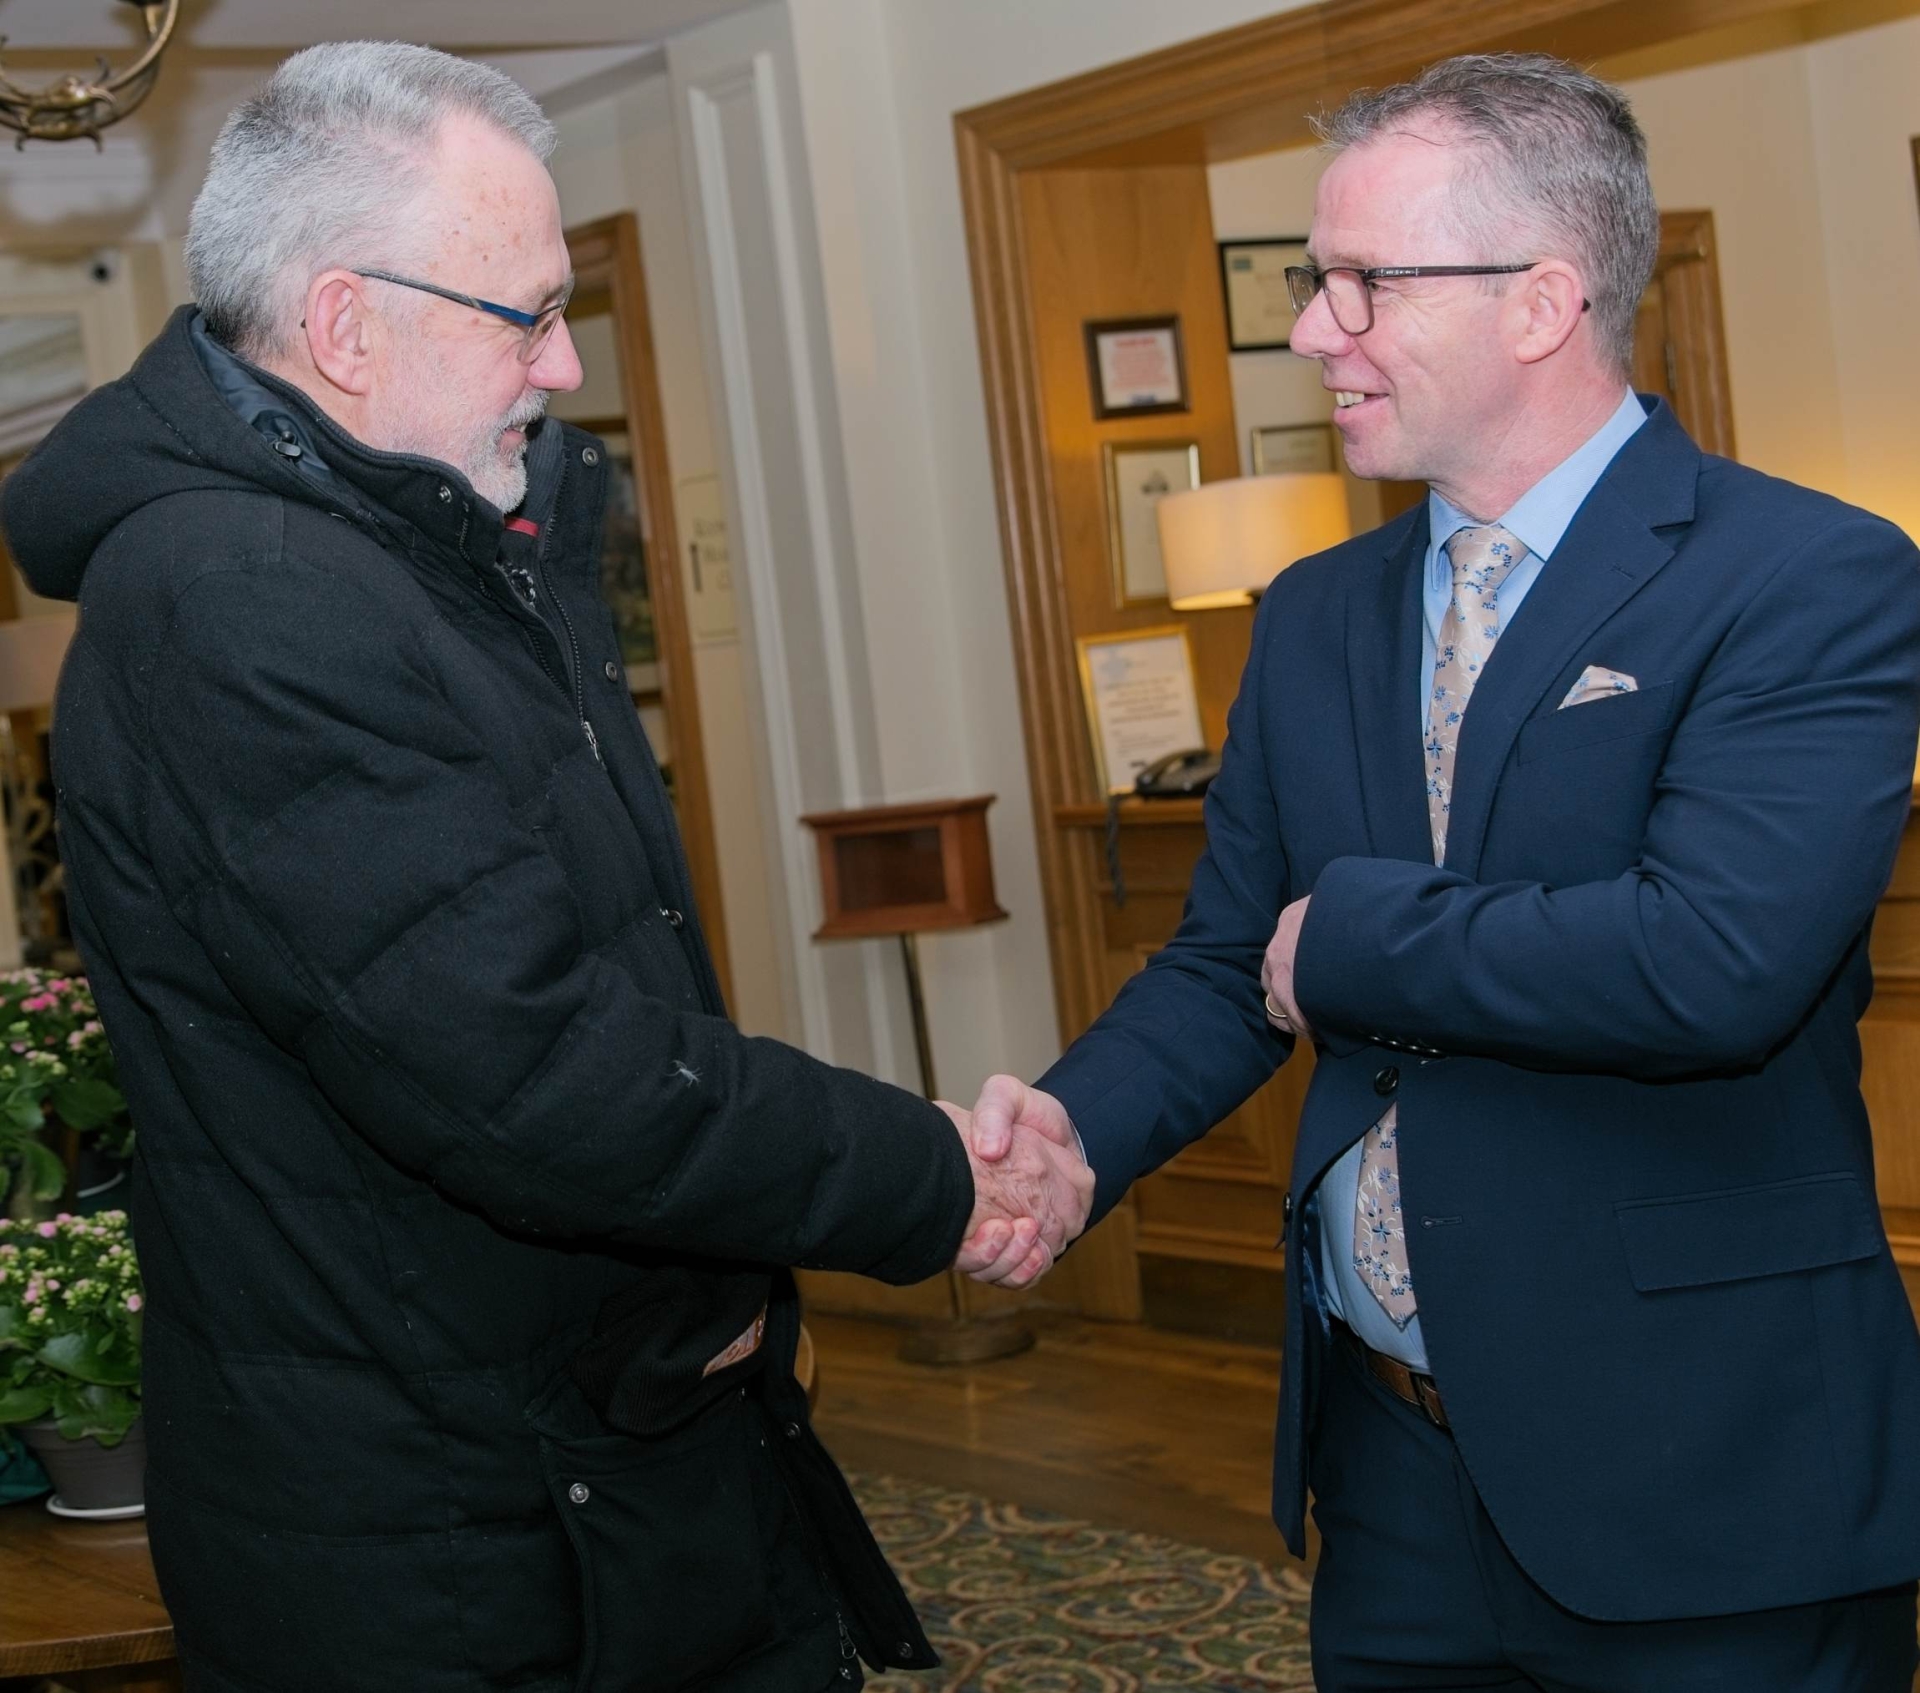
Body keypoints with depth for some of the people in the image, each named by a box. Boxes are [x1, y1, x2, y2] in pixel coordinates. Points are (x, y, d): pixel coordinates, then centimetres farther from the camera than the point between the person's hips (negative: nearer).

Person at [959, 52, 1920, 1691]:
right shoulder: (1313, 618, 8)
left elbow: (1719, 961, -27)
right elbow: (1228, 967, 10)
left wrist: (1349, 937, -13)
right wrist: (1074, 1124, -11)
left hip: (1704, 1488, -5)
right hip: (1388, 1460, 6)